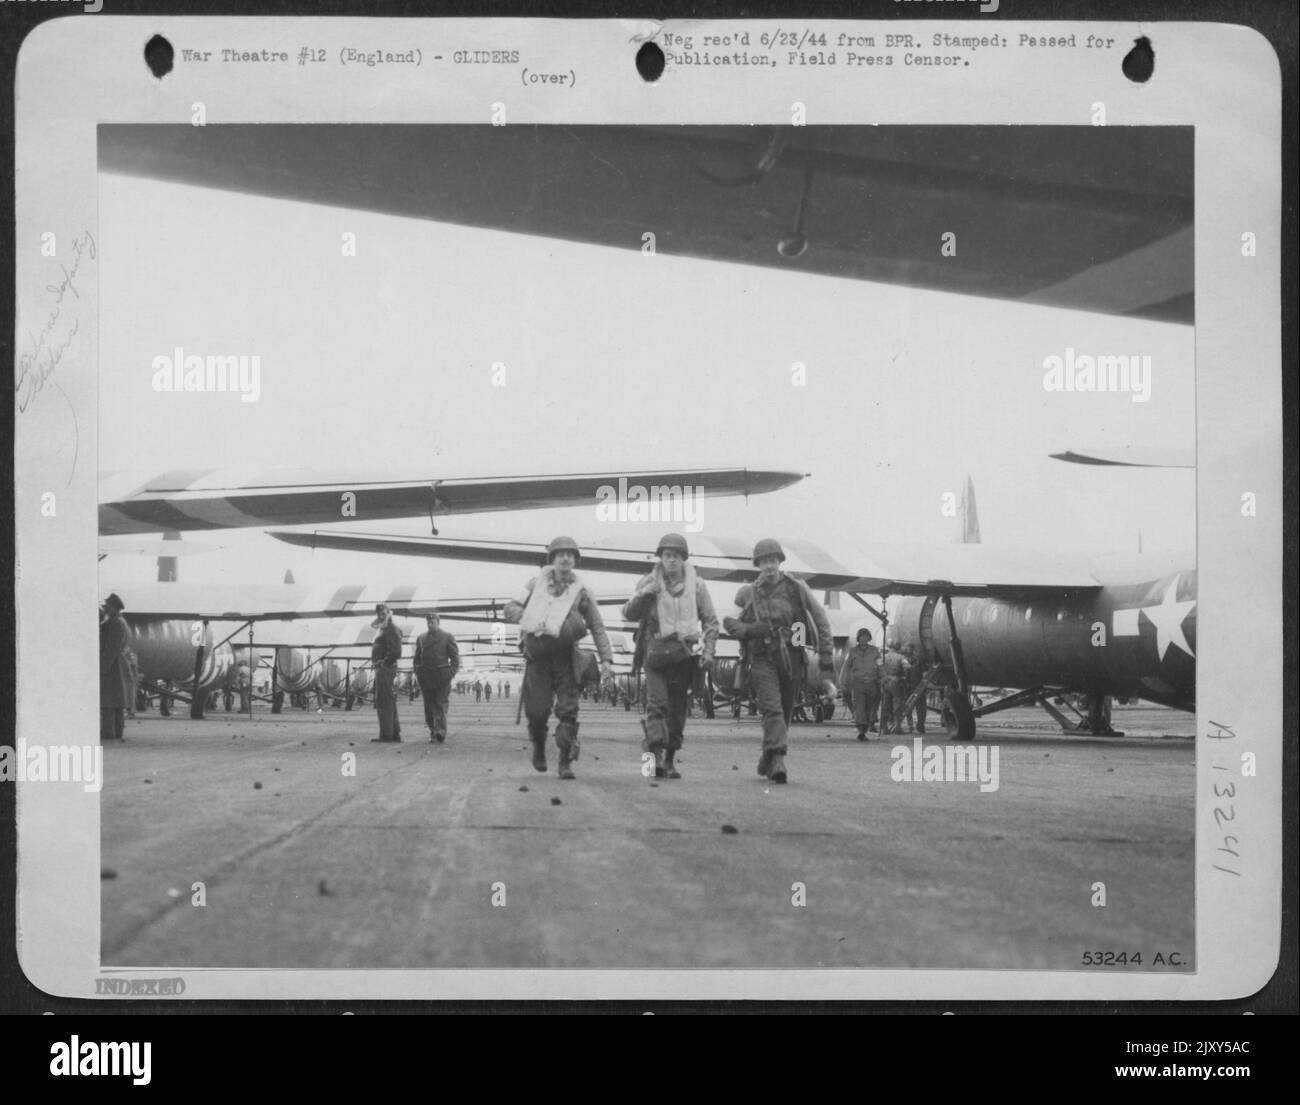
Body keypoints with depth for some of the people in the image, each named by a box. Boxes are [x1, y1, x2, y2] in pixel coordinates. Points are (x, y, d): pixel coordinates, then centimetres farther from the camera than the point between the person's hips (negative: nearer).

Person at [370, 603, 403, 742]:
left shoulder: (391, 630, -11)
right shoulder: (383, 630, 20)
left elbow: (395, 652, -22)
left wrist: (384, 663, -16)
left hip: (385, 668, -11)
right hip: (382, 669, 11)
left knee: (384, 703, -10)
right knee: (389, 703, 13)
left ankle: (386, 735, -11)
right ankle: (395, 734, 17)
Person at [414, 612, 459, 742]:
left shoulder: (447, 637, 5)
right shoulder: (421, 638, 14)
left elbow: (455, 656, 4)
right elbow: (417, 658, 18)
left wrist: (452, 672, -7)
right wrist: (417, 672, 5)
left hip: (442, 675, -3)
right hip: (425, 676, 3)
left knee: (441, 703, -8)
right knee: (429, 705, 3)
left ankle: (441, 730, -14)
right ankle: (432, 730, 10)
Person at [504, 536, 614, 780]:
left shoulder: (581, 592, 5)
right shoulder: (536, 584, 10)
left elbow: (598, 628, 5)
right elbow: (510, 609, 11)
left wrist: (606, 659, -4)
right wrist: (528, 618, -9)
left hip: (565, 656, -1)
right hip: (537, 655, 1)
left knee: (567, 711, -9)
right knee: (537, 709, -2)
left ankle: (566, 762, -6)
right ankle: (538, 748, 26)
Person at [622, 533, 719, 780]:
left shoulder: (696, 585, 6)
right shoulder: (649, 583, 5)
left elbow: (710, 621, 11)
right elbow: (628, 614, 2)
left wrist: (708, 649, -2)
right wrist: (642, 595, -15)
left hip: (685, 655, 2)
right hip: (655, 653, -2)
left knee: (678, 710, 5)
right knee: (657, 704, -16)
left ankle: (670, 760, 15)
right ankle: (655, 756, -24)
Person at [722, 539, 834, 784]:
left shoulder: (796, 588, 1)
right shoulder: (748, 593, 3)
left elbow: (820, 619, 5)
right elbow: (729, 622, 4)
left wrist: (826, 654, 0)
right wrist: (751, 629, -16)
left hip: (791, 660, 2)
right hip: (763, 659, -1)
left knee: (784, 714, 9)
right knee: (772, 709, -19)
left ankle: (767, 762, 26)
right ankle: (777, 762, -28)